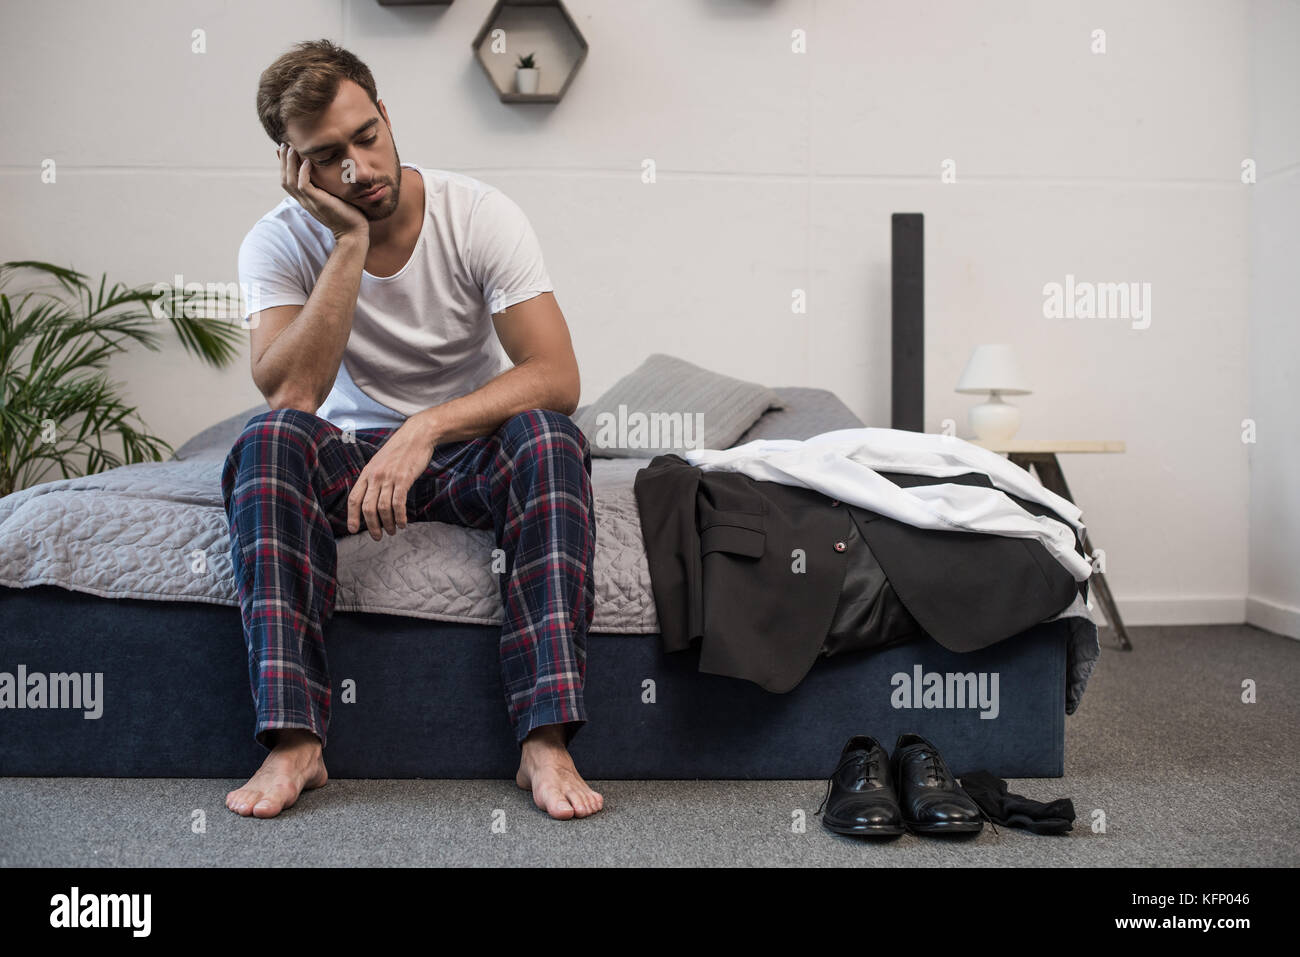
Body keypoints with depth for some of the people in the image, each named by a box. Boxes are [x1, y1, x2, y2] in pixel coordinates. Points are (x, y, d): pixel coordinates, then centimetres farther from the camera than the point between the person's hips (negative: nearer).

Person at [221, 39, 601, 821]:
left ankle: (547, 742, -34)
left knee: (549, 437, -33)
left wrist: (427, 427, -34)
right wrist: (351, 243, -25)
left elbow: (557, 377, -22)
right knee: (269, 440, -30)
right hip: (354, 454, 1)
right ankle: (294, 742, -30)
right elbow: (289, 395, -24)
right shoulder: (280, 242, -8)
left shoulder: (481, 214, -13)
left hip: (474, 448, -1)